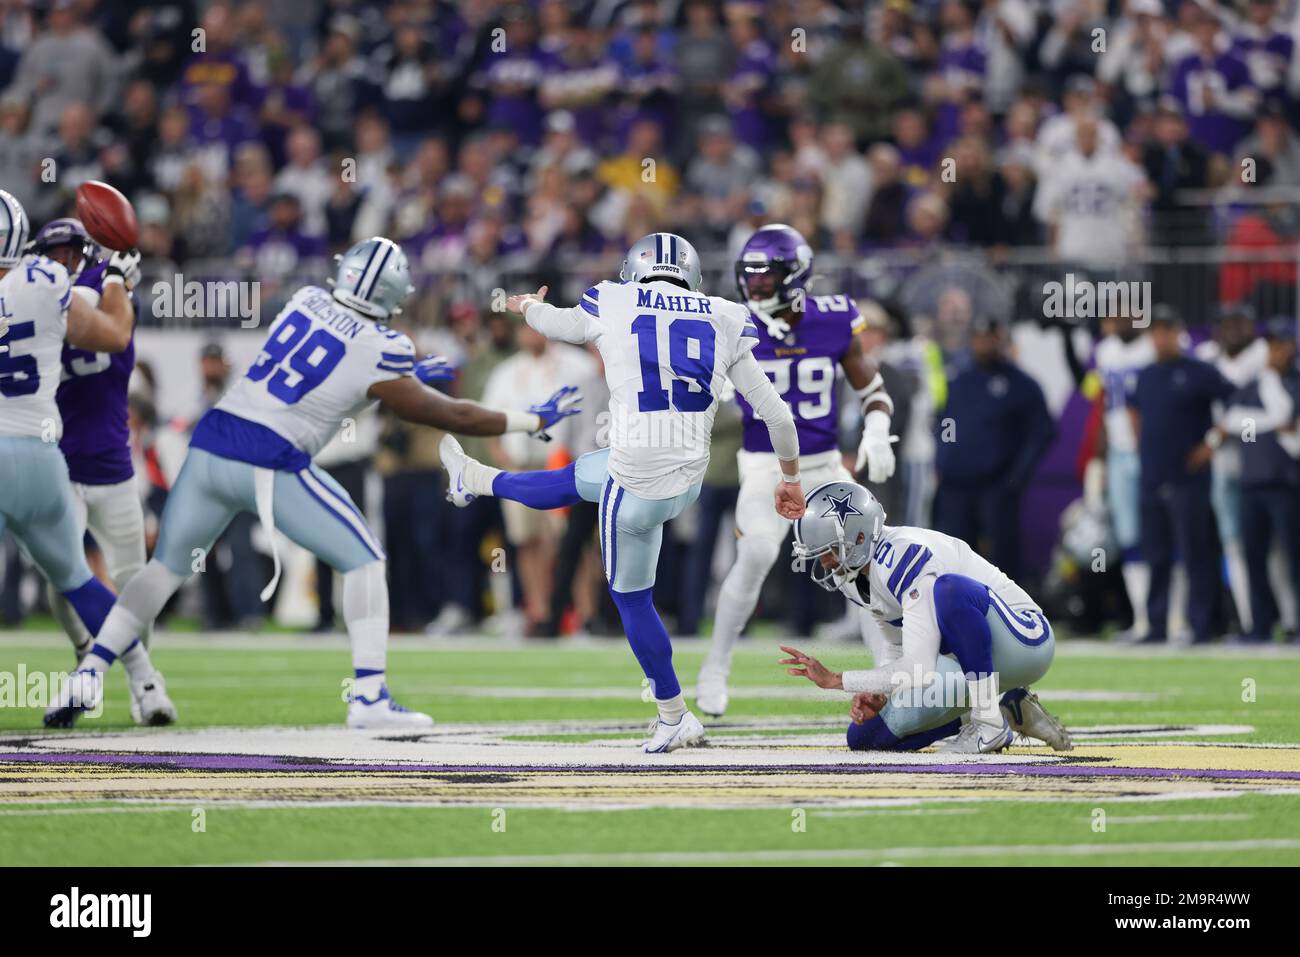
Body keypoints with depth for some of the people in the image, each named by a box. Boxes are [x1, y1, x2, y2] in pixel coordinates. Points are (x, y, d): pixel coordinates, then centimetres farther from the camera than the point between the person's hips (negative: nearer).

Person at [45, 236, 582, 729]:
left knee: (167, 566, 20)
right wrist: (534, 421, 12)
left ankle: (88, 674, 11)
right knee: (363, 562, 7)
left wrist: (407, 376, 32)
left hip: (211, 446, 6)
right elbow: (452, 416, 1)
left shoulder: (307, 301, 10)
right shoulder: (377, 354, -6)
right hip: (270, 467, -6)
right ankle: (369, 696, -2)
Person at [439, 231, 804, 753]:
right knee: (577, 478, 31)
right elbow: (777, 412, 4)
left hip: (640, 484, -4)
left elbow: (555, 322, 21)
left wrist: (526, 306, 47)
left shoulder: (614, 307, -3)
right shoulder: (724, 322, 3)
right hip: (691, 479, 4)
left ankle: (674, 717, 28)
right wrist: (790, 479, 22)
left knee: (631, 597, 17)